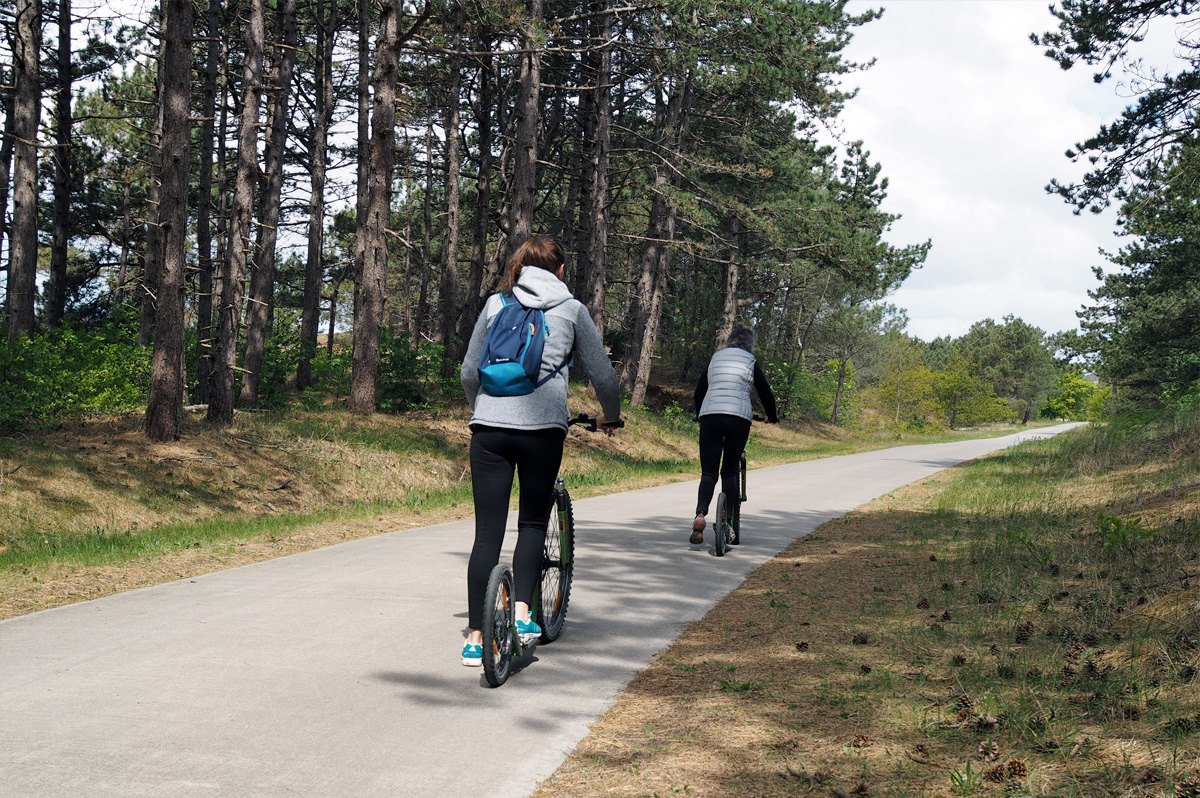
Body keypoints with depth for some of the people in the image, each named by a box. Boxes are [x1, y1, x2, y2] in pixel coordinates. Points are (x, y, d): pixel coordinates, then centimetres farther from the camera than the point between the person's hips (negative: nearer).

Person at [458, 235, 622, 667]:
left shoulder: (496, 304, 15)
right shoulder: (571, 309, 10)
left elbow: (468, 373, 20)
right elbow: (604, 377, 13)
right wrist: (610, 417, 32)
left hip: (489, 426, 2)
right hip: (543, 427, -2)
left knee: (487, 531, 4)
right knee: (533, 522, 15)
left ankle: (475, 639, 5)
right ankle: (521, 613, -1)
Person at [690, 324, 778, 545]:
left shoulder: (715, 358, 17)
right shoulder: (750, 362, 9)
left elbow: (699, 391, 20)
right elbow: (765, 392, 12)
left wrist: (701, 414, 36)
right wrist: (773, 417, 30)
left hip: (710, 416, 2)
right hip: (738, 417, -2)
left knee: (708, 472, 0)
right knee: (730, 471, 8)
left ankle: (700, 514, -24)